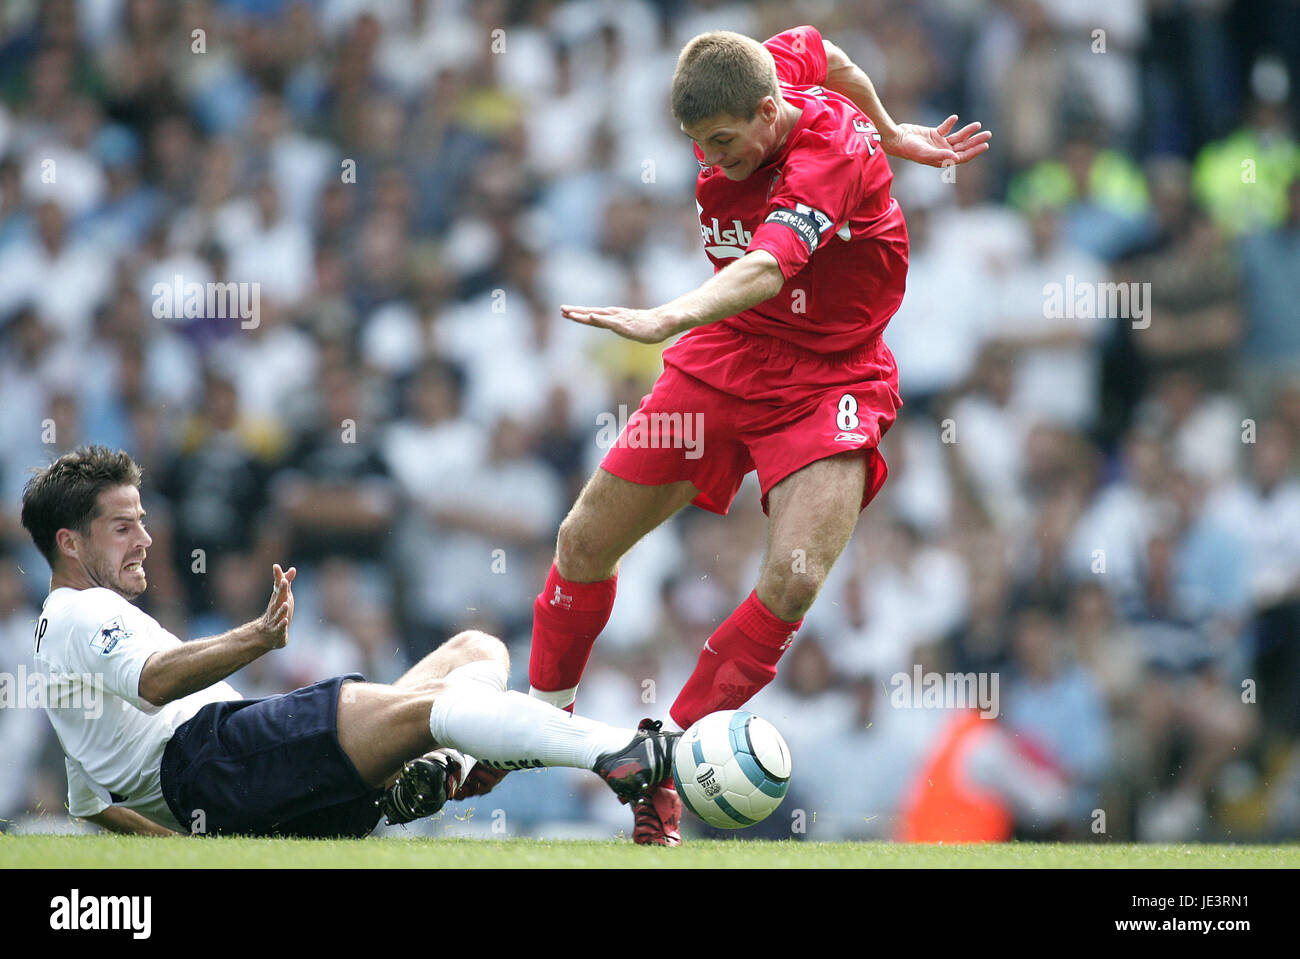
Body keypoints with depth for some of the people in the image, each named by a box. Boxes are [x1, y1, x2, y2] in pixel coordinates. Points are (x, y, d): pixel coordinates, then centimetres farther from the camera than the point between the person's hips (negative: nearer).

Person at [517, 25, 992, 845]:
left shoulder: (829, 159, -30)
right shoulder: (773, 63, -9)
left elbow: (764, 270, -47)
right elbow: (828, 57, 15)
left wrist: (666, 318, -65)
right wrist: (890, 136, 30)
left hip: (828, 377, -7)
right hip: (724, 354, 7)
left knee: (794, 581, -24)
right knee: (586, 541, 3)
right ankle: (542, 719, 24)